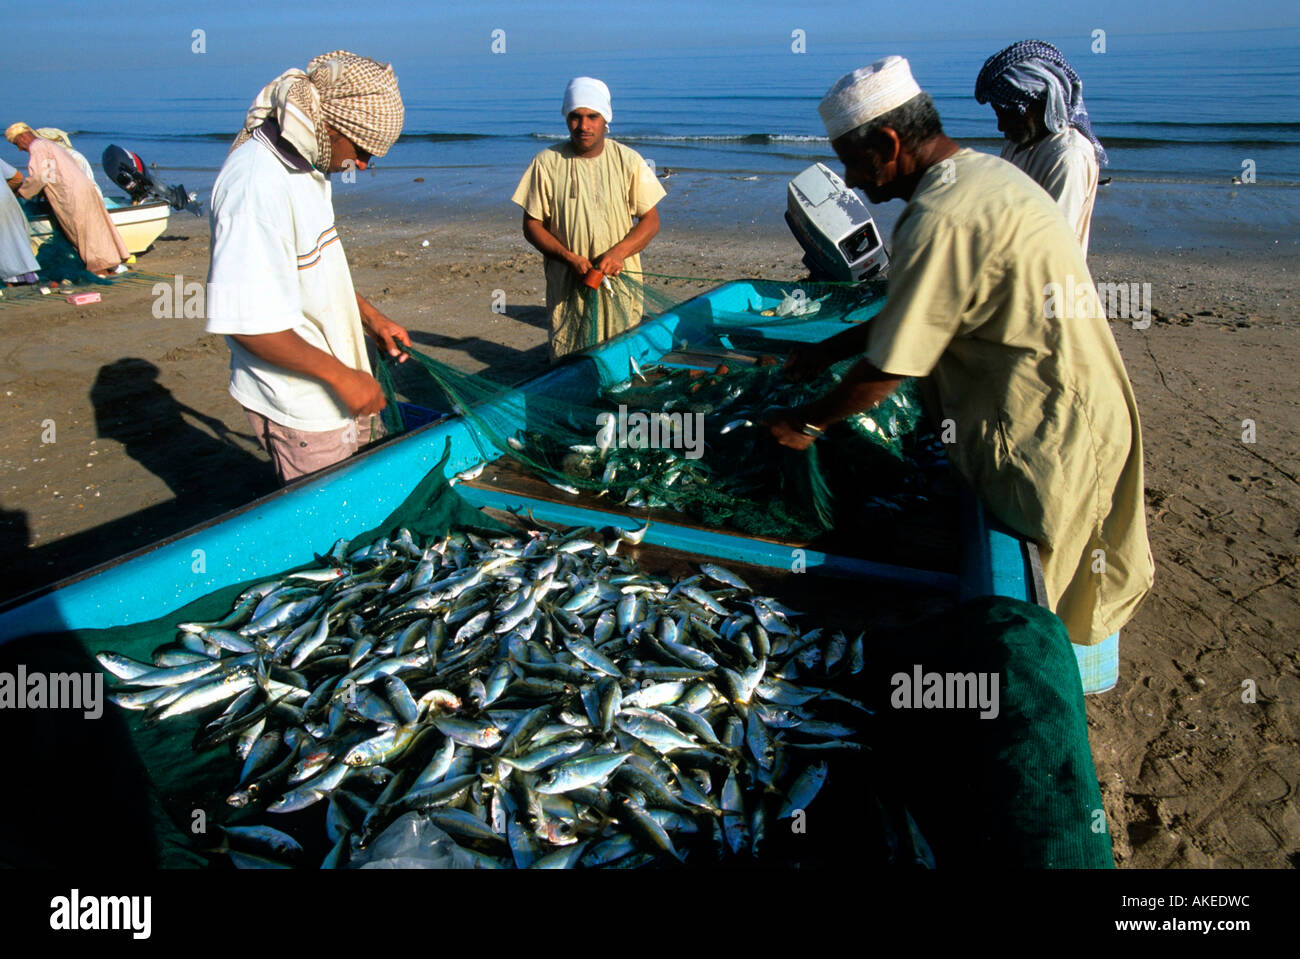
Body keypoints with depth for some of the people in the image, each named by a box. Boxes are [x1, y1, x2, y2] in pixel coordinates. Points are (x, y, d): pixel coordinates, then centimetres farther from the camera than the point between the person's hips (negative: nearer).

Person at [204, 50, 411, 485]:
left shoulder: (306, 166, 9)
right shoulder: (256, 183, -24)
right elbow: (245, 321, -26)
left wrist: (372, 318, 15)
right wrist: (340, 376, -21)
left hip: (337, 392, 9)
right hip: (300, 411, -9)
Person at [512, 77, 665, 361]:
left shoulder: (628, 161, 2)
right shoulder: (547, 162, -1)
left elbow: (651, 220, 2)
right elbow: (532, 226, 2)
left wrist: (618, 252, -16)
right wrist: (570, 258, -14)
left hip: (621, 282, 1)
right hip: (568, 286, 0)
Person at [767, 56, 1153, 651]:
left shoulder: (941, 220, -25)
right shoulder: (980, 170, 8)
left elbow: (885, 372, -20)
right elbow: (926, 313, 17)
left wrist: (806, 424, -4)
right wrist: (832, 348, 20)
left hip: (1048, 438, -10)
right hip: (1065, 409, 10)